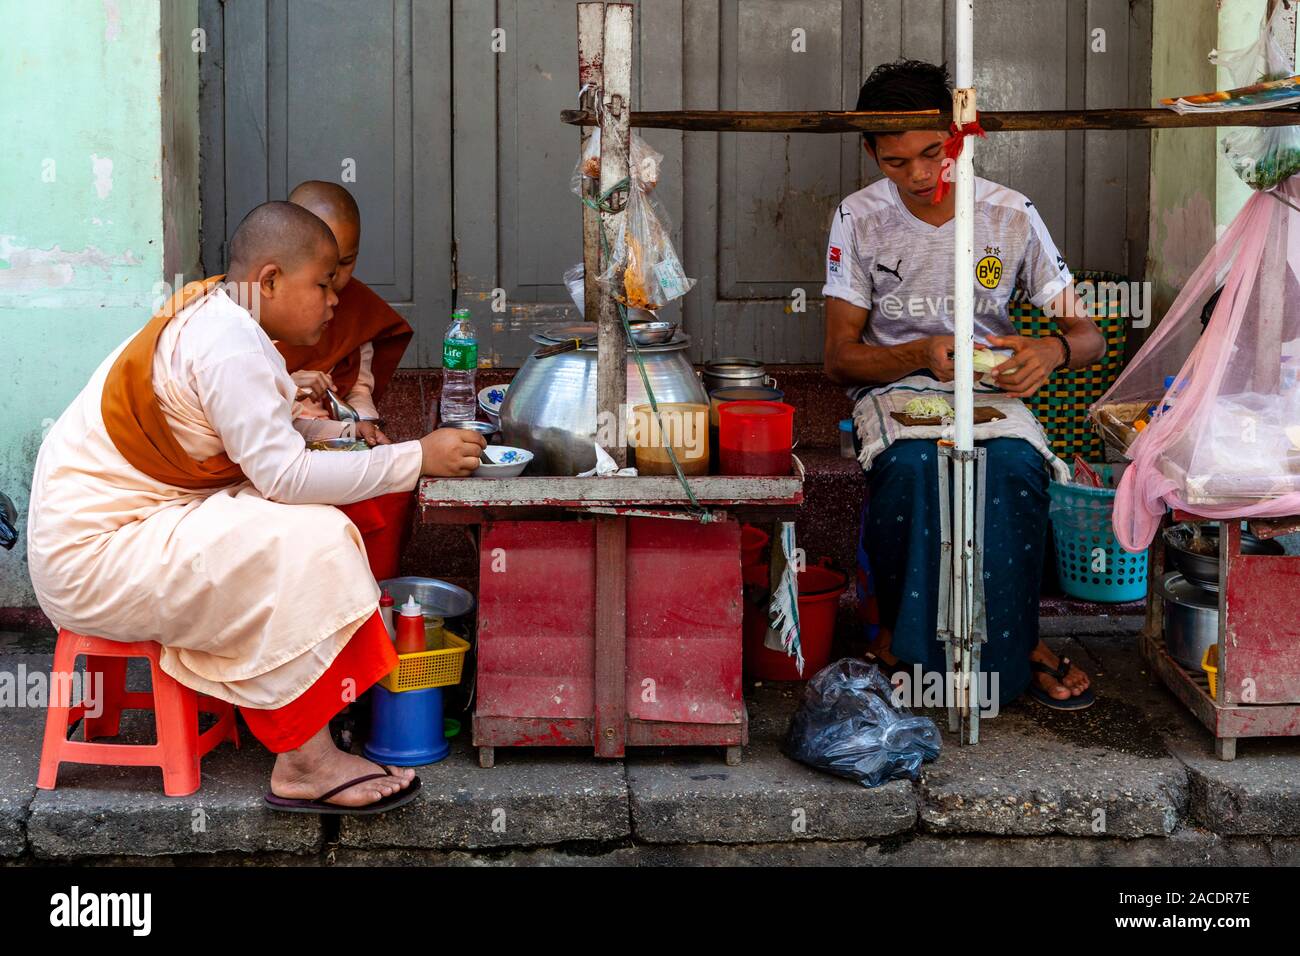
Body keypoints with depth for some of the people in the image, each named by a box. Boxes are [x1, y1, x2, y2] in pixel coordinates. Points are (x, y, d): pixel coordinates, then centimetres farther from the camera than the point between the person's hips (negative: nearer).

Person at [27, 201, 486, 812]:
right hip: (93, 557, -10)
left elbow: (264, 447, 10)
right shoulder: (229, 340, -21)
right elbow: (285, 475, -24)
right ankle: (305, 764, -17)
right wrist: (418, 458, -18)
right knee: (310, 542, -20)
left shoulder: (208, 315, 10)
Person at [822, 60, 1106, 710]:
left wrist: (1053, 350, -25)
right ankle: (896, 631, -14)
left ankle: (1018, 639, -14)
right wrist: (923, 354, -23)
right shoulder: (859, 219, -3)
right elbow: (839, 358, -4)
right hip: (895, 387, -1)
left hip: (991, 389, 1)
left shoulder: (1011, 215, -2)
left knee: (1014, 465, -33)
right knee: (911, 466, -35)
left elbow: (1089, 337, 0)